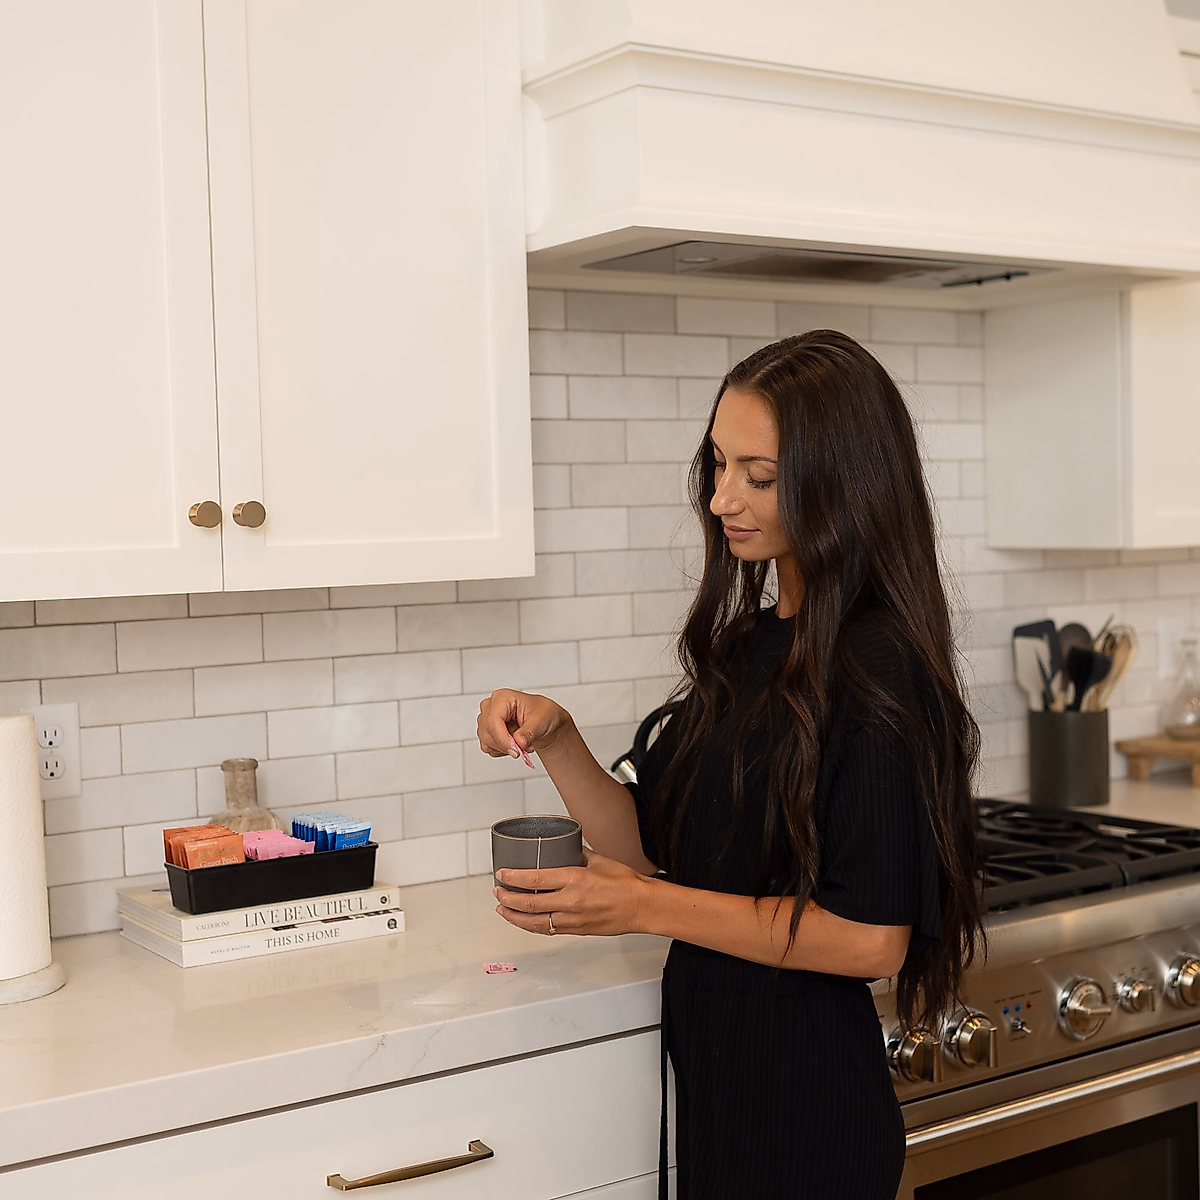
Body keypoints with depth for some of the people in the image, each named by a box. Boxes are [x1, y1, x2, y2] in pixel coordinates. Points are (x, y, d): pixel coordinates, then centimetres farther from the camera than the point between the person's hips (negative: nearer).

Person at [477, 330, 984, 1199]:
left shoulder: (876, 669, -20)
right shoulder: (745, 647, 6)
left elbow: (872, 938, -22)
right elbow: (652, 843, 7)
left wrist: (648, 908, -22)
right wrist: (555, 739, -8)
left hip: (802, 1094, -7)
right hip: (712, 1063, 8)